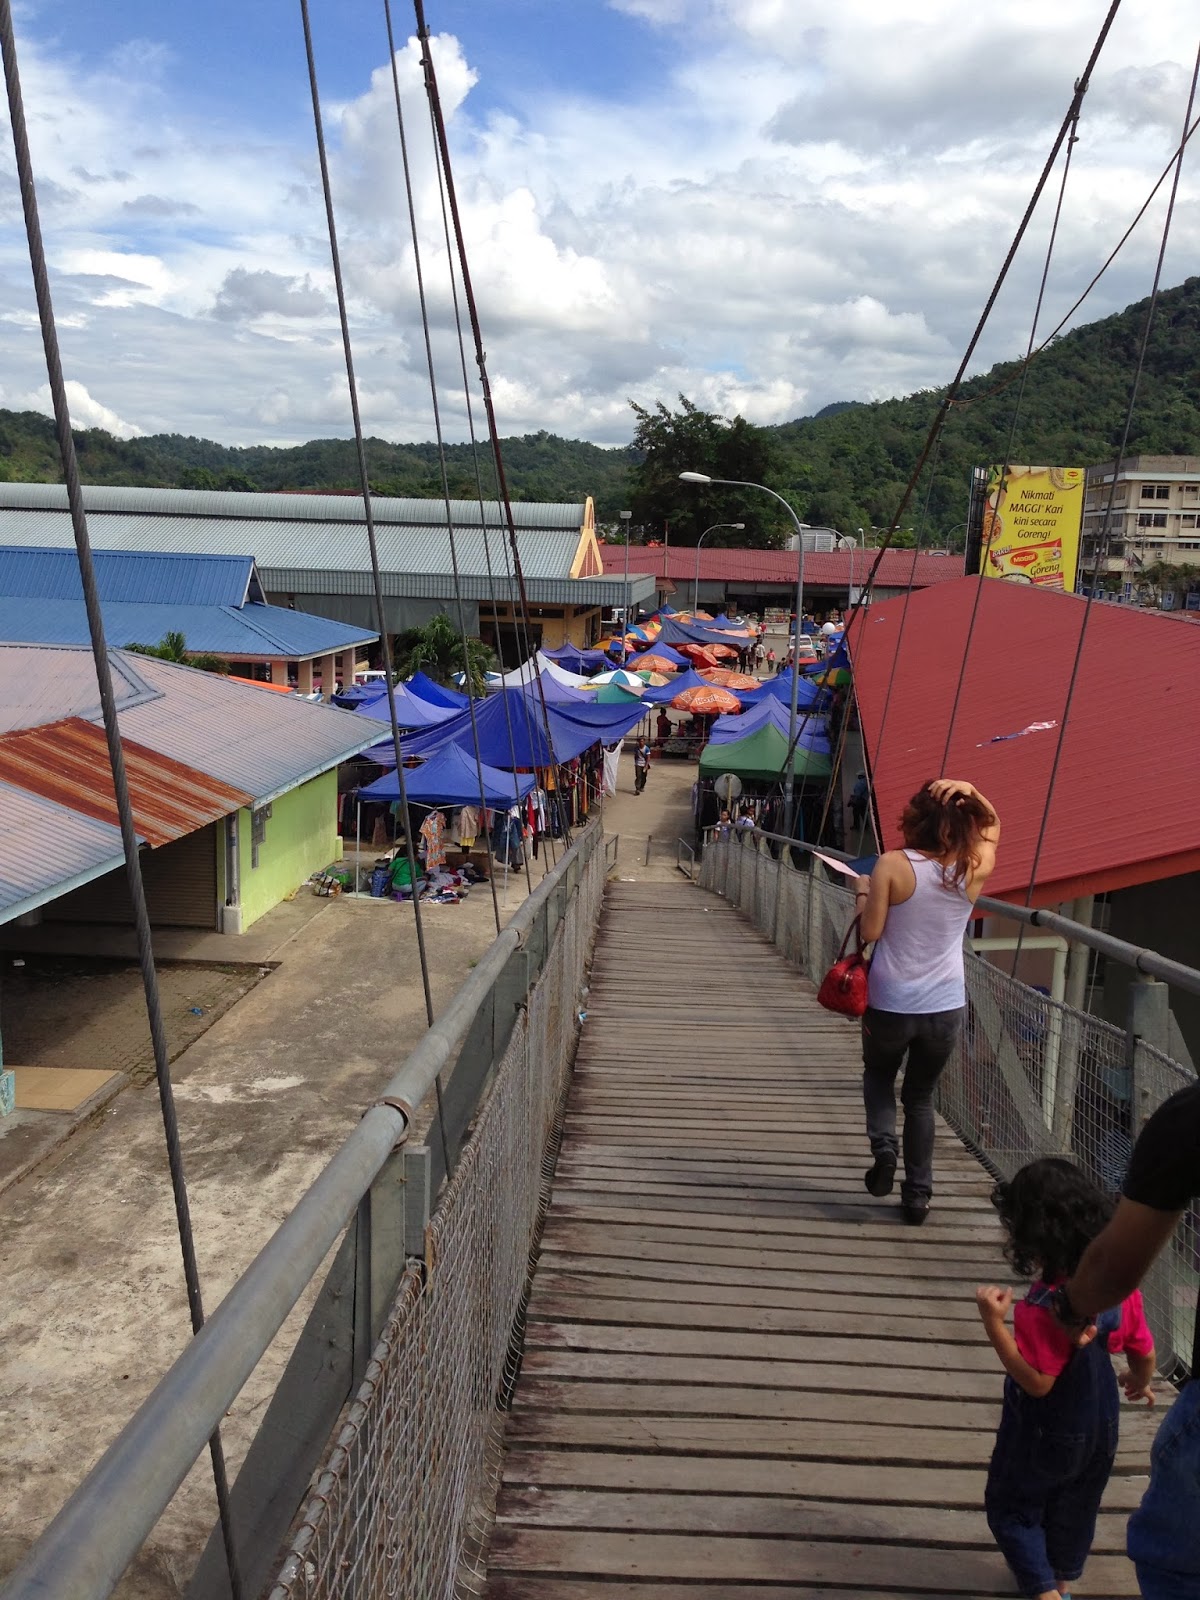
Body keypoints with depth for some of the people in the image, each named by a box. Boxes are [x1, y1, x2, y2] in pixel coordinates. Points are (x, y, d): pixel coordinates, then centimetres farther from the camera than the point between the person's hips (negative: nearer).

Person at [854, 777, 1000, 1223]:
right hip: (946, 1006, 2)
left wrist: (861, 892, 4)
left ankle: (884, 1146, 3)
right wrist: (971, 793, -4)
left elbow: (870, 931, -13)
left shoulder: (892, 866, -15)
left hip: (890, 1003, -2)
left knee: (878, 1074, 26)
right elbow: (992, 825, 14)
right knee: (921, 1096, 20)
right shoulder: (975, 869, -6)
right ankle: (918, 1195, 21)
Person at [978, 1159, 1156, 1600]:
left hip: (1044, 1436, -7)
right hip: (1099, 1427, 7)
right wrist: (1139, 1381, 20)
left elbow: (1037, 1383, -30)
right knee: (1074, 1510, 28)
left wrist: (994, 1325, -35)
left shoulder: (1044, 1310, -36)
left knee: (1010, 1507, 16)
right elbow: (1144, 1351, -2)